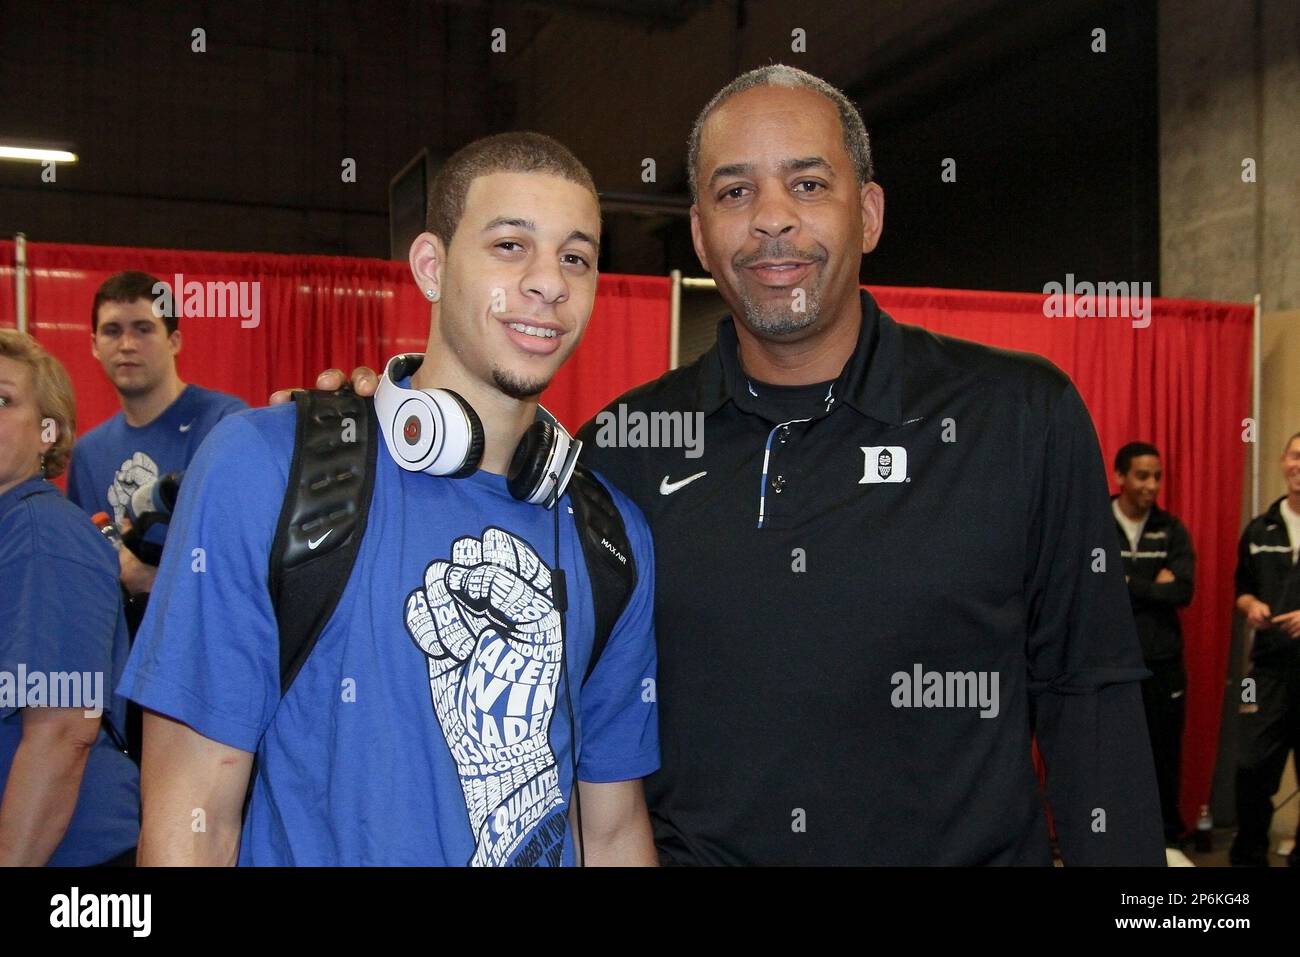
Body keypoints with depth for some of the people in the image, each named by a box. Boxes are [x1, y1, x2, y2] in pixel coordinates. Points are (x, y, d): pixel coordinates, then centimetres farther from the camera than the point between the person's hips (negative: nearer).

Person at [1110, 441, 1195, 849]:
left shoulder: (1172, 529, 4)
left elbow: (1184, 590, -8)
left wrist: (1127, 586, -10)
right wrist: (1154, 588, -13)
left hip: (1164, 661, 2)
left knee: (1166, 753, 11)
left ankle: (1168, 837, 26)